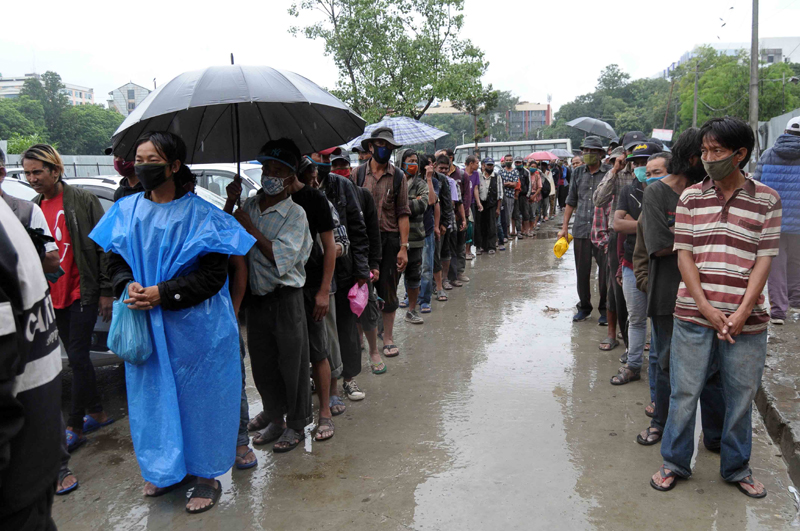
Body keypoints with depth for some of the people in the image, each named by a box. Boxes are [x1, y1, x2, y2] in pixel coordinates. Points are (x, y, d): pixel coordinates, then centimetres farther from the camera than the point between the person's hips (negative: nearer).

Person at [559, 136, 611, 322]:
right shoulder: (578, 173, 10)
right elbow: (571, 201, 15)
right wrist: (564, 227, 12)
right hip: (581, 230, 3)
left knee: (605, 272, 2)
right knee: (582, 272, 9)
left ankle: (605, 309, 18)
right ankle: (584, 307, 24)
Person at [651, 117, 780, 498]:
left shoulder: (766, 200, 2)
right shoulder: (691, 197, 3)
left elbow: (764, 260, -1)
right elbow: (684, 255, 0)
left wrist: (741, 313, -11)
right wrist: (707, 310, -9)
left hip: (745, 319, 0)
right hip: (694, 314, 0)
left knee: (741, 395, 12)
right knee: (684, 391, 7)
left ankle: (736, 467, 32)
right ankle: (675, 463, 26)